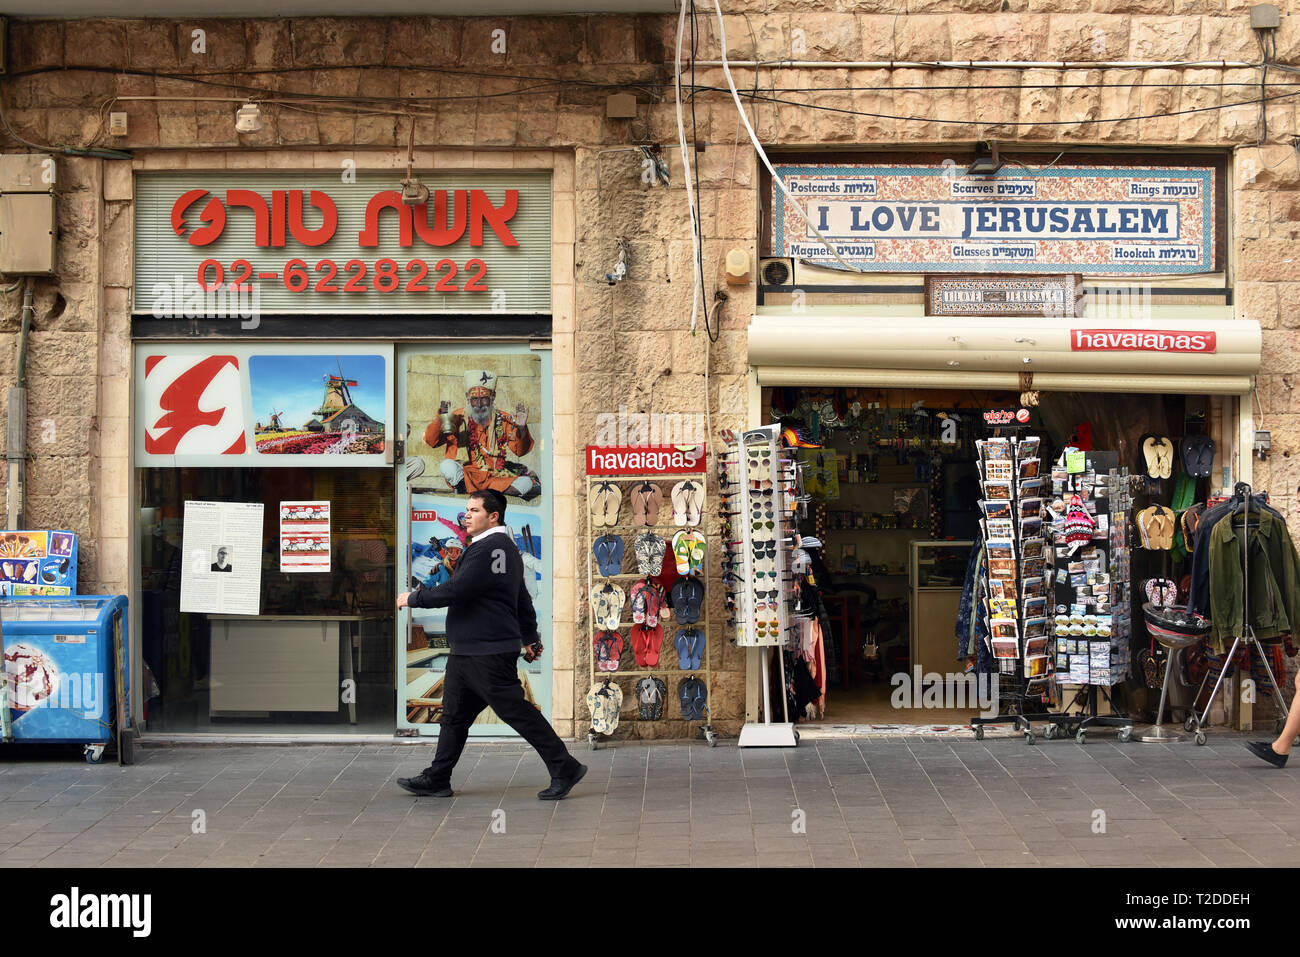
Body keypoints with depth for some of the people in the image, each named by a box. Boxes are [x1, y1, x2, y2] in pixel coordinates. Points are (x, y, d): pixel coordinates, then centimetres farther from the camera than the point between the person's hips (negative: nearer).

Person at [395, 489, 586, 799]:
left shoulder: (488, 549, -18)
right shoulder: (506, 548, 18)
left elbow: (456, 590, -23)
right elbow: (523, 600, 25)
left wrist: (414, 598, -10)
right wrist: (530, 638, 31)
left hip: (489, 654, -11)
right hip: (466, 652, 11)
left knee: (516, 711, -5)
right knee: (454, 715, 13)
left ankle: (565, 768, 3)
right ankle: (436, 780, 19)